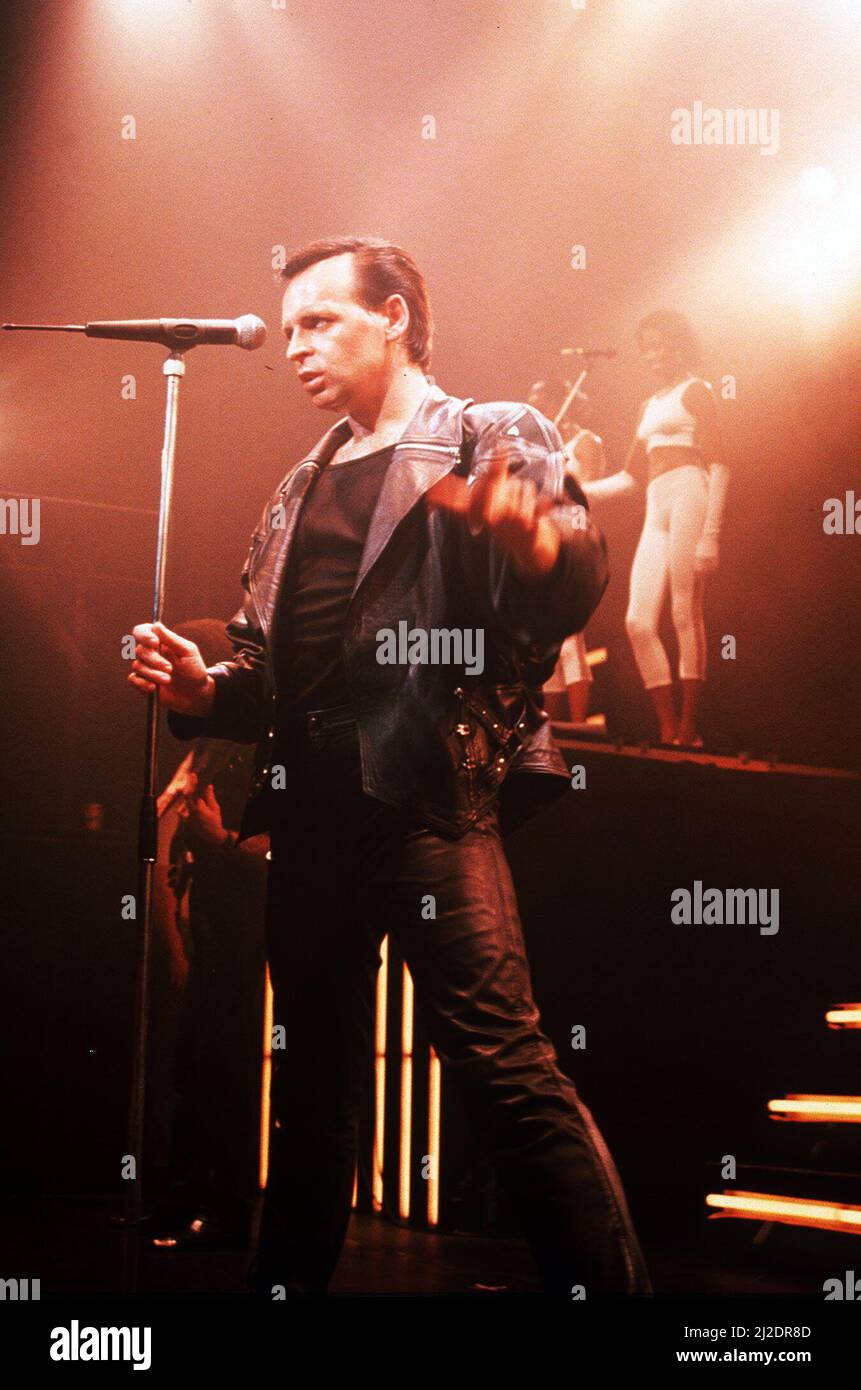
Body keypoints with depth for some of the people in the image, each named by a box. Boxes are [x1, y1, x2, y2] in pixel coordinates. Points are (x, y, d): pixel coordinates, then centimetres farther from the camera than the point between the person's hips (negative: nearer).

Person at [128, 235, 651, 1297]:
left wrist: (534, 539, -38)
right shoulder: (302, 491, 23)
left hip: (429, 796, -7)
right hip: (311, 812, 7)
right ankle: (286, 1280, 26)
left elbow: (577, 580, -15)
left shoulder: (495, 438, 4)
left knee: (504, 1067, -14)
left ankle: (608, 1286, -6)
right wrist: (201, 692, 4)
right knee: (311, 1081, 14)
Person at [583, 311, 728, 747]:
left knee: (685, 615, -11)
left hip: (689, 497, -7)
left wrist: (710, 533, -14)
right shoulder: (649, 407, 27)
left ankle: (690, 730, -10)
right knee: (639, 621, -4)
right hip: (656, 512, 7)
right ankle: (669, 731, -2)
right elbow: (630, 475, 27)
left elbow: (718, 465, -4)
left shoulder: (695, 391, 6)